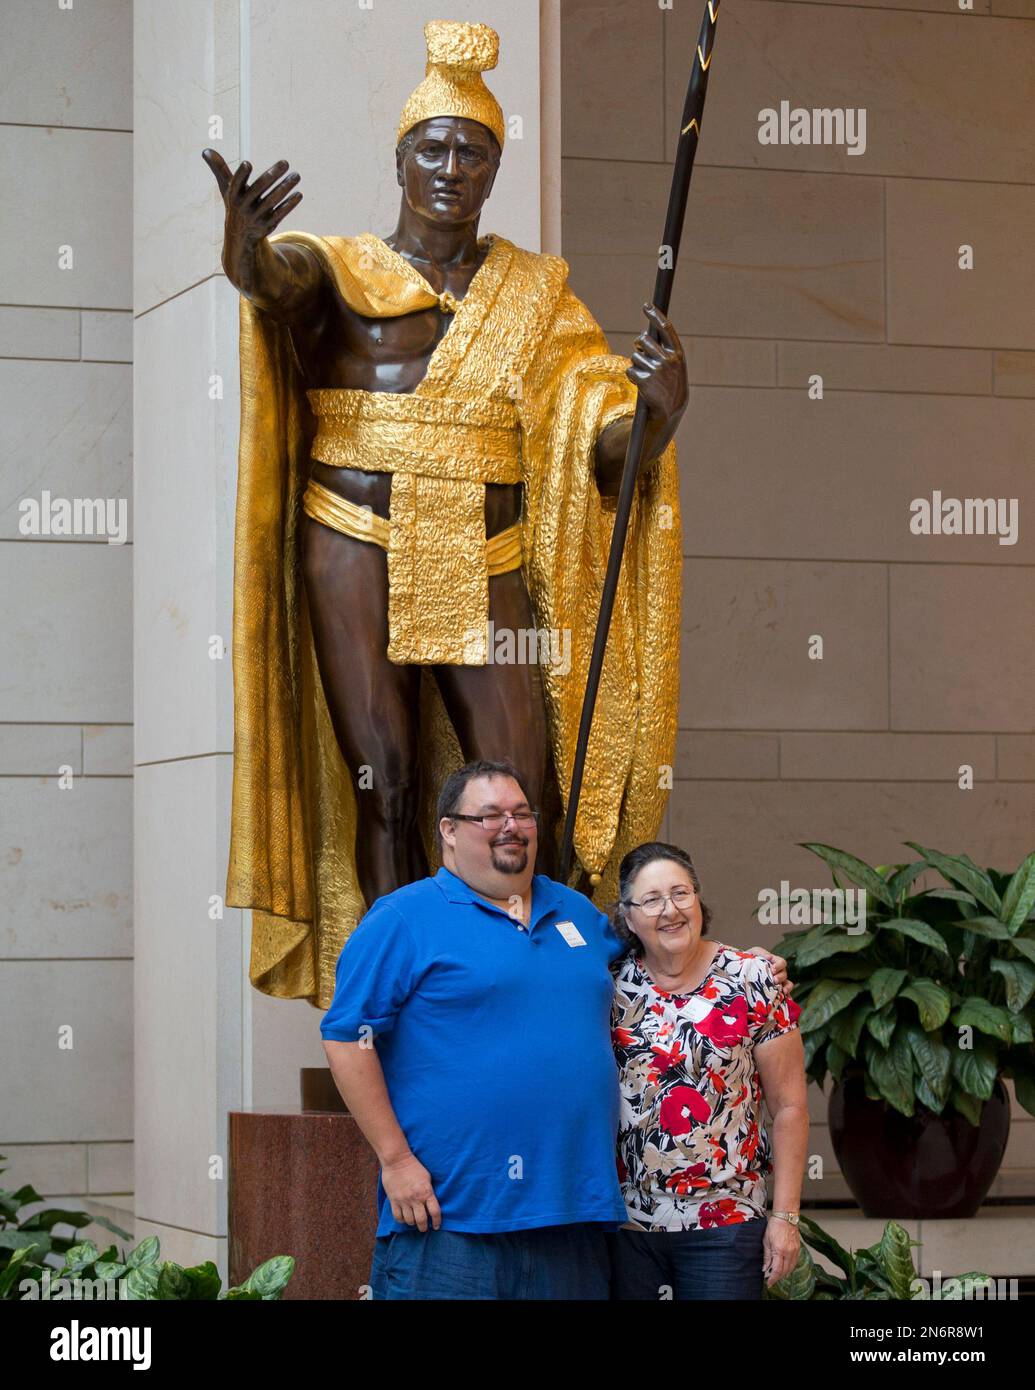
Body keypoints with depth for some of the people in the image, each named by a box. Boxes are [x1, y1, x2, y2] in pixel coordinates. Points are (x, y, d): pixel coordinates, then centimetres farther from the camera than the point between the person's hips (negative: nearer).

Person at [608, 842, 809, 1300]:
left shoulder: (752, 981, -2)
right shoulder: (612, 985, 4)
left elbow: (789, 1107, -1)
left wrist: (785, 1216, -5)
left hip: (724, 1224, -2)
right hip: (625, 1223, 2)